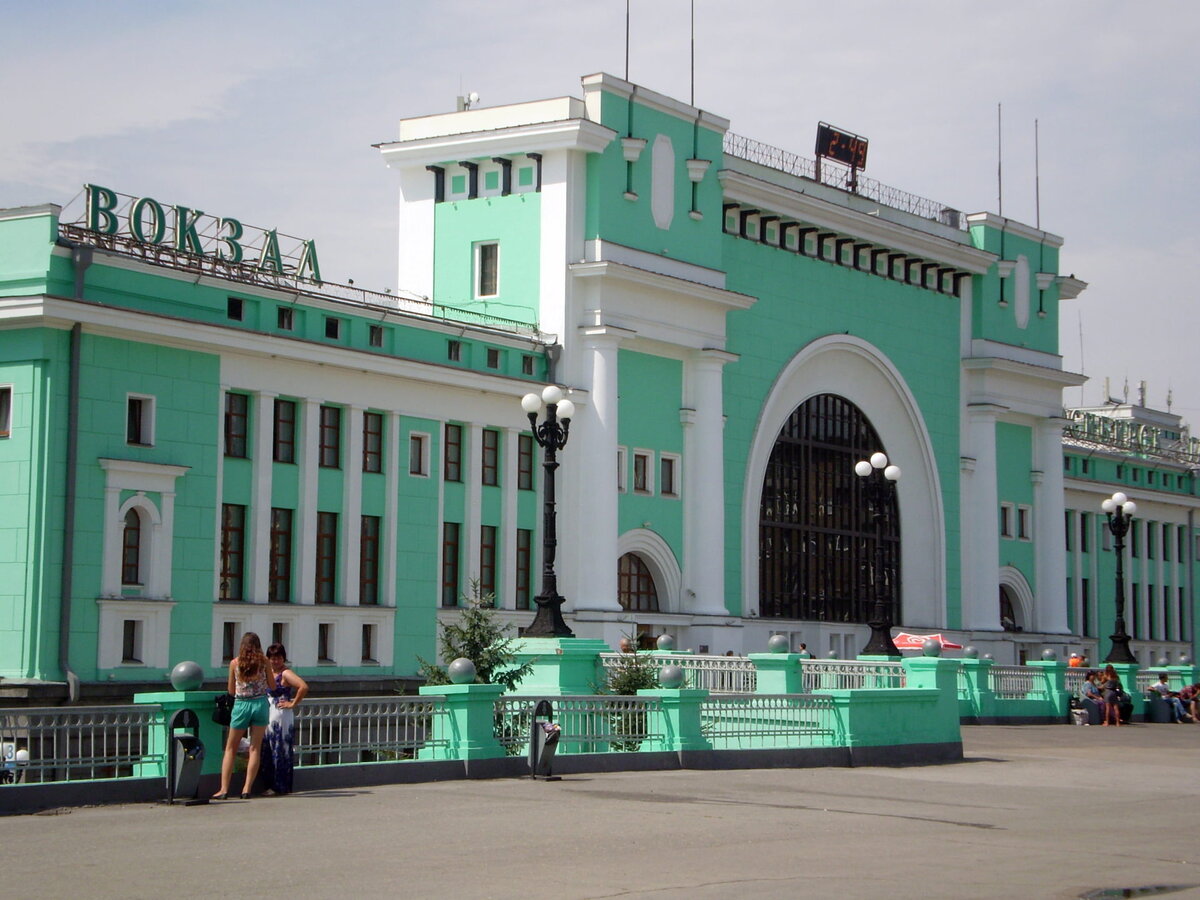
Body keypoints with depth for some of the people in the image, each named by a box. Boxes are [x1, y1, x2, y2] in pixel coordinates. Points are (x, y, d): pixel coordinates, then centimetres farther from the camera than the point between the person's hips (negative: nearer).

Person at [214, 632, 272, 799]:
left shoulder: (234, 663, 0)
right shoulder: (264, 662, -1)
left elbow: (231, 690, 7)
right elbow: (271, 685, 7)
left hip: (241, 705, 0)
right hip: (260, 704, 0)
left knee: (230, 748, 10)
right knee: (255, 748, 5)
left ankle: (224, 789, 3)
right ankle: (247, 789, 0)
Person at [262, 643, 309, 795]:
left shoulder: (286, 673, -11)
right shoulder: (268, 672, 13)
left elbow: (304, 687, -23)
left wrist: (293, 704, -16)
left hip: (282, 716, -8)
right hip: (269, 716, 8)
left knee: (280, 752, -4)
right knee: (269, 752, 9)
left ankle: (281, 787, 1)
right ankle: (273, 785, 14)